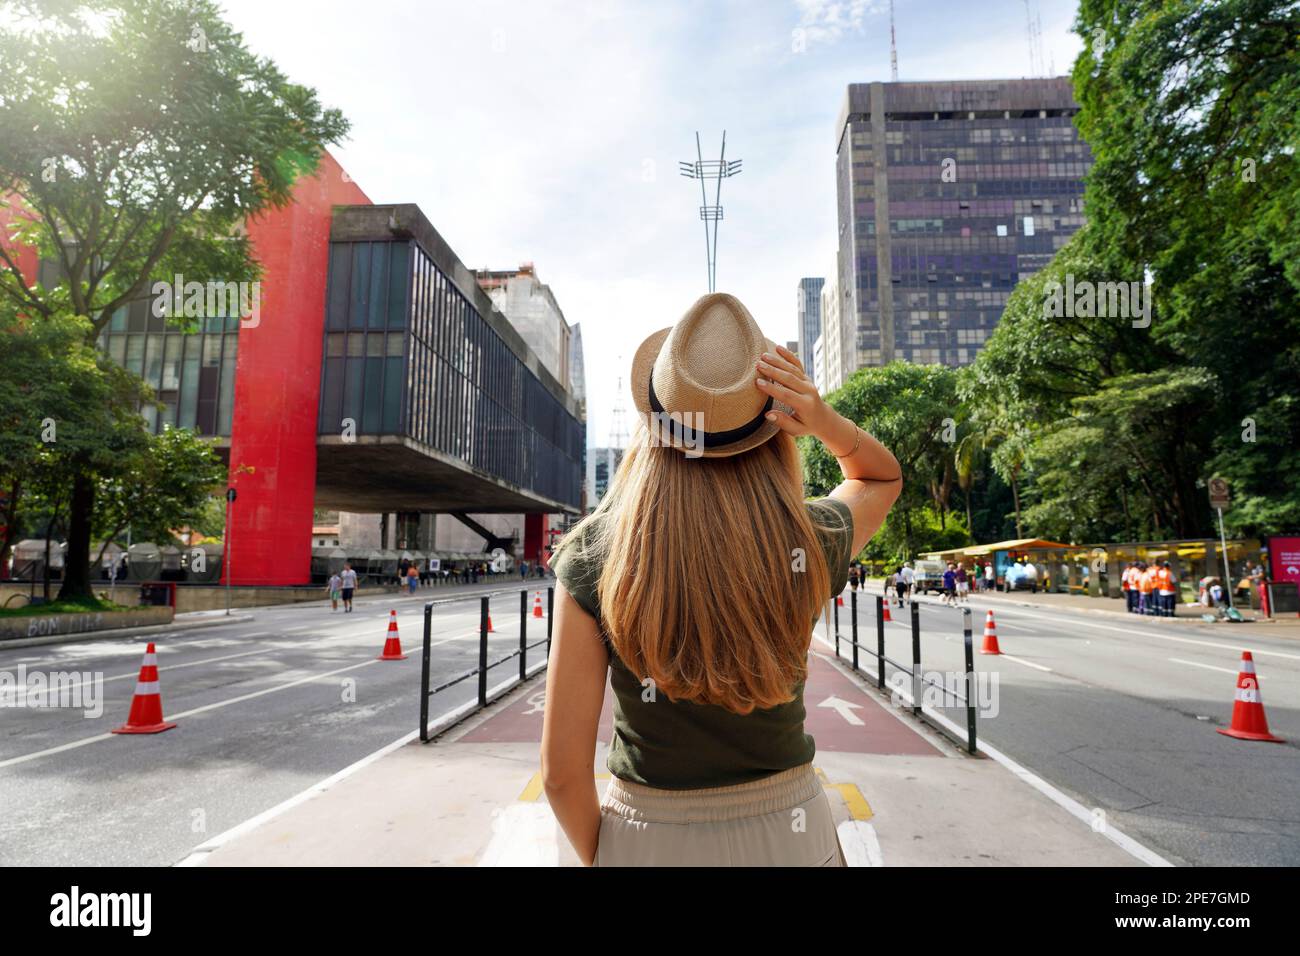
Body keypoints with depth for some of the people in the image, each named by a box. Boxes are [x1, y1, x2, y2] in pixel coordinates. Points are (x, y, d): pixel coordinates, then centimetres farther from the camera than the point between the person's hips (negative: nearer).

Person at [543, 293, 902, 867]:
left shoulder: (593, 557, -20)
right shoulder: (812, 543, -17)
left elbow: (563, 771, -15)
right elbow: (883, 476, 8)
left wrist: (597, 857, 6)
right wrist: (825, 420, -14)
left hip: (647, 839, -1)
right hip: (786, 835, 1)